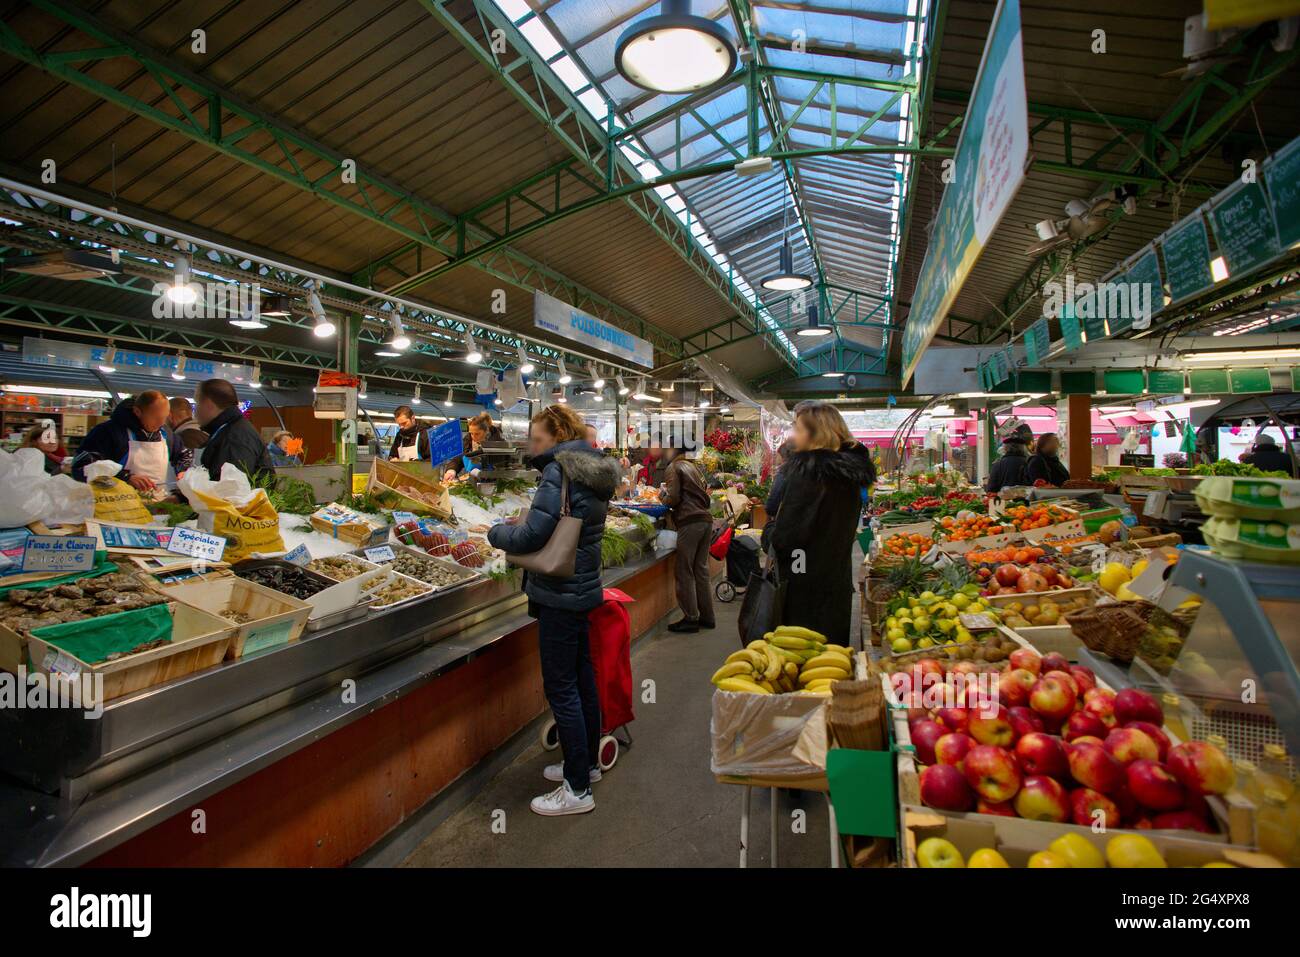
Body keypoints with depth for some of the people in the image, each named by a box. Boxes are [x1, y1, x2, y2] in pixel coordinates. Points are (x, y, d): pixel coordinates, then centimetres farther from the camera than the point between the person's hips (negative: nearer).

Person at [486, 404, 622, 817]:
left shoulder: (559, 471, -18)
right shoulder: (593, 471, 11)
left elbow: (531, 537, -21)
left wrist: (496, 531, -2)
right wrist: (528, 523, 8)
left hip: (560, 596, -9)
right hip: (585, 587, 10)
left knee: (560, 688, 0)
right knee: (582, 679, 19)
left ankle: (577, 789, 11)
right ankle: (587, 763, 34)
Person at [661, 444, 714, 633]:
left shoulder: (673, 468, -1)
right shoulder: (691, 466, 22)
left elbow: (673, 498, -10)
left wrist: (664, 500, 11)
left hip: (689, 522, -8)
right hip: (705, 519, 8)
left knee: (685, 573, -1)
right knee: (701, 570, 13)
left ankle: (691, 618, 1)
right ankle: (706, 616, 18)